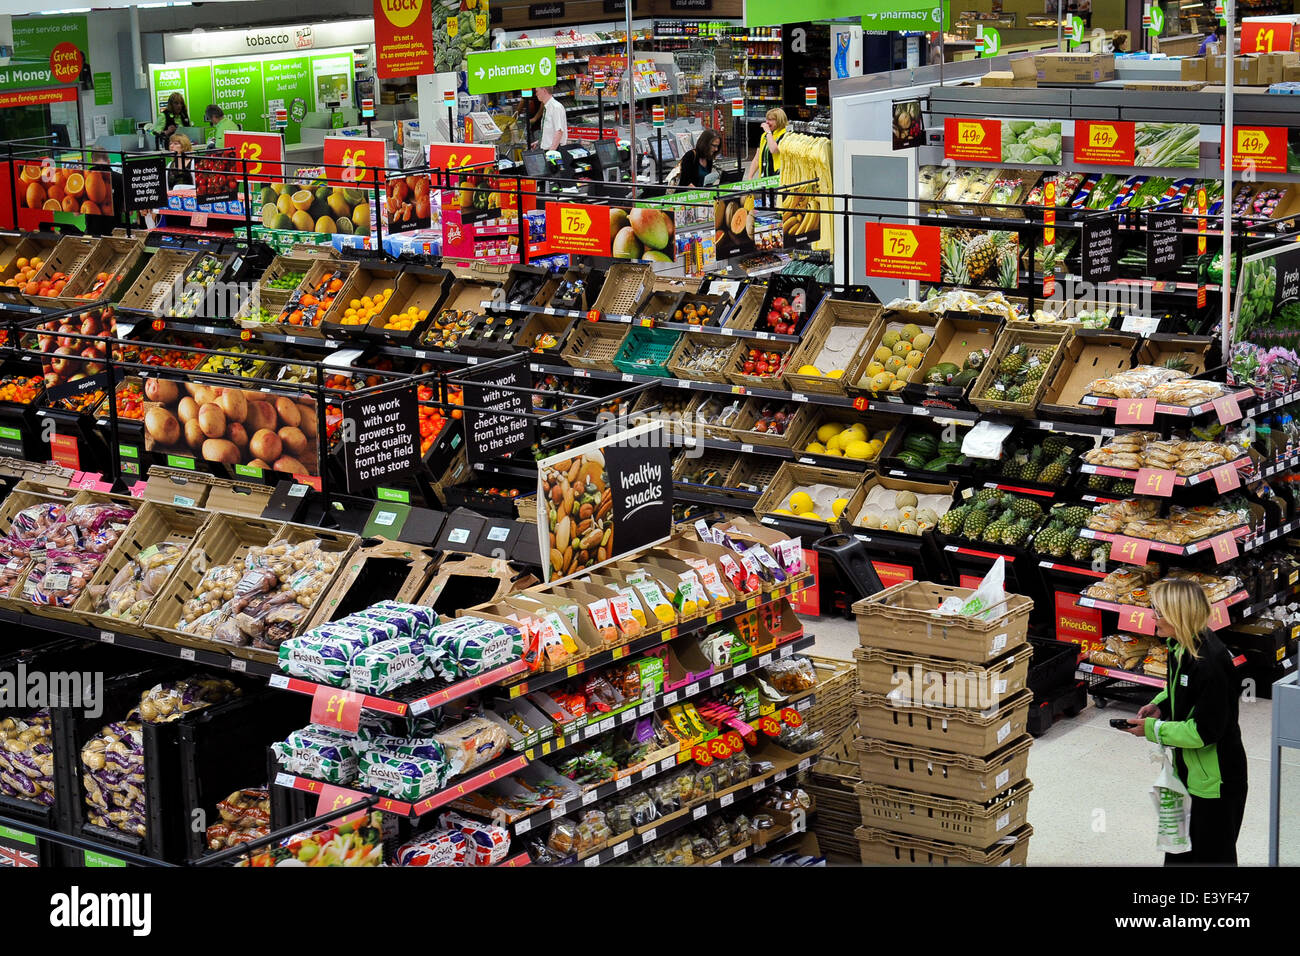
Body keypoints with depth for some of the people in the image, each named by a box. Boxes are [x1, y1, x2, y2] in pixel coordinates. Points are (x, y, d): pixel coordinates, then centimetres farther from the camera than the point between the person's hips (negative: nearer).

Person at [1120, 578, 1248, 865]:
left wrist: (1153, 729, -19)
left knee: (1212, 855, 8)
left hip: (1214, 779, -9)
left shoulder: (1210, 662, -31)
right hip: (1186, 767, 9)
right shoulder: (1181, 647, -2)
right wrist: (1160, 704, 0)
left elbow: (1205, 731, -27)